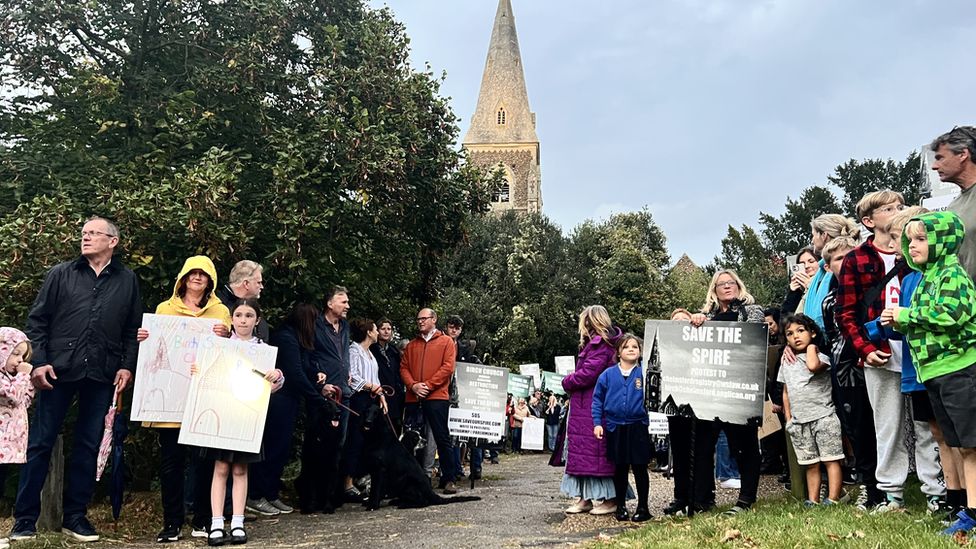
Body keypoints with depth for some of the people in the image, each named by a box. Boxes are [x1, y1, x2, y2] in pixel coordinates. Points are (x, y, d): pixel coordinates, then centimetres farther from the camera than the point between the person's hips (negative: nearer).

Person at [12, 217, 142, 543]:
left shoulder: (127, 281, 10)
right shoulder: (61, 274, 7)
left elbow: (134, 329, 10)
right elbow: (37, 320, 5)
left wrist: (127, 366, -1)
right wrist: (39, 362, -5)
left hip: (102, 376, 1)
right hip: (59, 370, -1)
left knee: (89, 446, 7)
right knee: (41, 443, 2)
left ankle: (75, 516, 18)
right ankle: (25, 518, 11)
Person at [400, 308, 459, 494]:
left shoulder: (446, 341, 5)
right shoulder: (411, 345, 19)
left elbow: (448, 367, -6)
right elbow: (404, 368, 11)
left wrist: (428, 385, -12)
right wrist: (413, 385, -8)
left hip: (436, 397, -4)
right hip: (413, 398, 5)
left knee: (442, 437, -4)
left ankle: (449, 479, -1)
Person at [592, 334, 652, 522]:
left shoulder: (644, 373, -3)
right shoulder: (608, 374, 2)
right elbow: (598, 400, 6)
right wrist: (597, 423, 1)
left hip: (638, 427, -2)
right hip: (615, 428, 2)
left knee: (640, 468, 5)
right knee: (619, 468, 12)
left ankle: (643, 507, 17)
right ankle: (621, 506, 24)